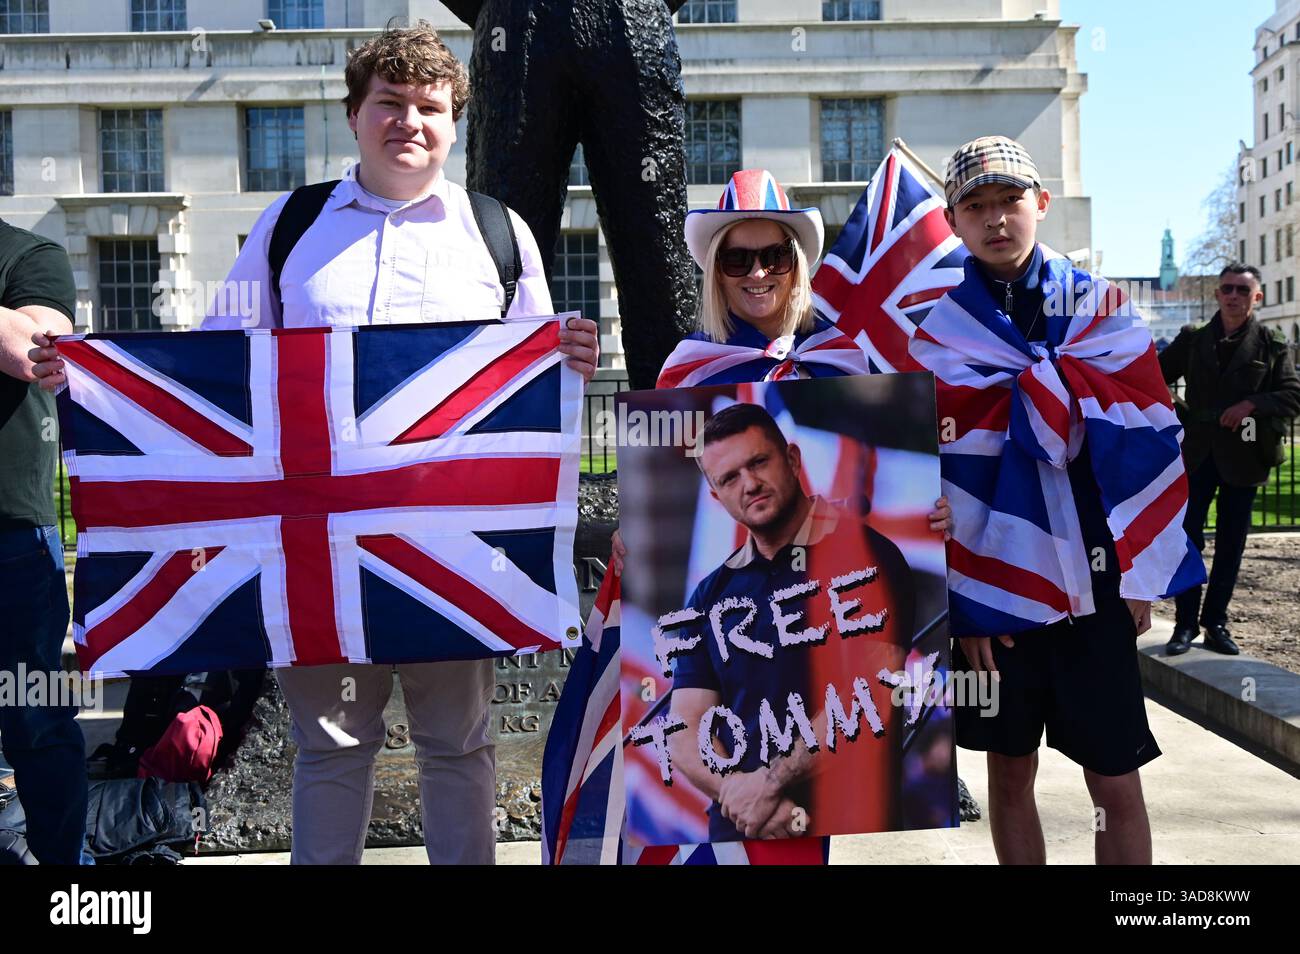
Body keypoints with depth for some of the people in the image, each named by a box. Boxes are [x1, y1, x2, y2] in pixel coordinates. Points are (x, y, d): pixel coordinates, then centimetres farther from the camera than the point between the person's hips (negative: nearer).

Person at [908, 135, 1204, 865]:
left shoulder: (1101, 310, 3)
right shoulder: (938, 333, -2)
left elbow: (1148, 445, 3)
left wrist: (1141, 574, 0)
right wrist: (961, 599, -8)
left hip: (1095, 583, 1)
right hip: (996, 586, 0)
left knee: (1117, 784, 5)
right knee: (1011, 775, 12)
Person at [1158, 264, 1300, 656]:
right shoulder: (1193, 340, 5)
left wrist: (1251, 404, -17)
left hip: (1243, 457, 0)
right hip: (1198, 455, 0)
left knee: (1230, 545, 7)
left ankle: (1216, 623, 17)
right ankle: (1186, 624, 7)